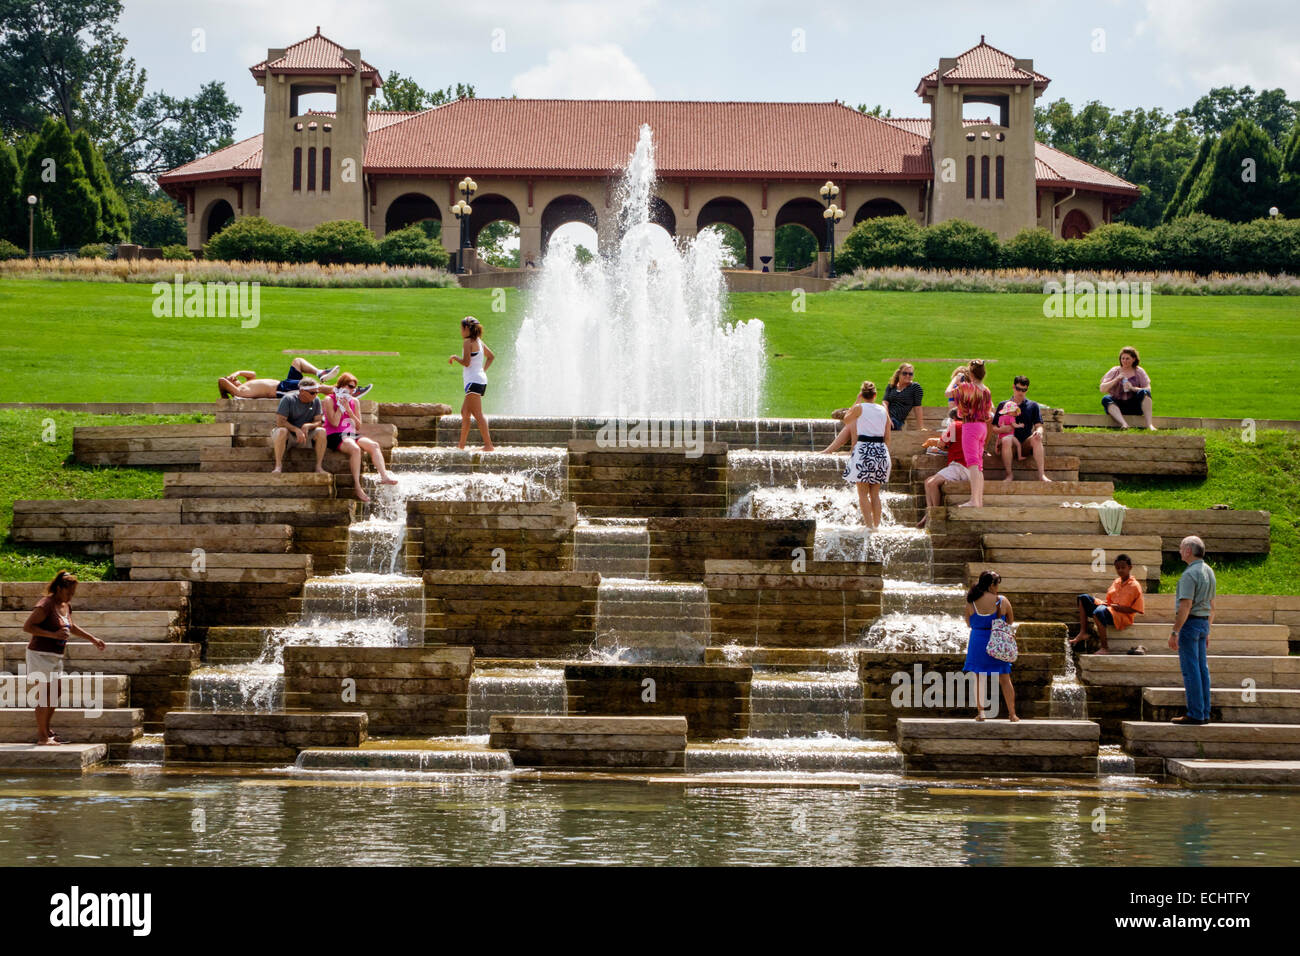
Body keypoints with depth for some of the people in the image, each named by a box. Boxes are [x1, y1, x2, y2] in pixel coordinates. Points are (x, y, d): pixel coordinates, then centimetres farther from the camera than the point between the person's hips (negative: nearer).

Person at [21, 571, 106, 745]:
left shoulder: (66, 605, 10)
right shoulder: (46, 605, -17)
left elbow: (70, 627, 28)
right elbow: (27, 626, -21)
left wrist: (92, 639, 27)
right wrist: (53, 634, -26)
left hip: (55, 657, 9)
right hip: (41, 654, -9)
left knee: (55, 693, 14)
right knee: (45, 695, -8)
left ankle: (46, 731, 25)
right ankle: (42, 736, -3)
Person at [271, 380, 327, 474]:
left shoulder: (316, 401, -2)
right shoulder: (288, 399, -13)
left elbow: (318, 422, -4)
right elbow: (280, 422, -18)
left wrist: (308, 426, -26)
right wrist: (296, 430, -31)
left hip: (306, 434, 3)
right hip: (289, 434, -3)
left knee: (321, 431, -25)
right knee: (281, 431, -37)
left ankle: (319, 466, -21)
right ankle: (278, 466, -30)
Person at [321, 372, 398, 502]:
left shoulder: (354, 402, 17)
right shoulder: (329, 400, 0)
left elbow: (358, 427, 12)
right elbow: (334, 422, -11)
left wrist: (348, 410, 0)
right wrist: (340, 406, -7)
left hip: (351, 435, 6)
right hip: (334, 437, -6)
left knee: (374, 445, -21)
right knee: (355, 448, -35)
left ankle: (384, 476, -34)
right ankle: (357, 487, -37)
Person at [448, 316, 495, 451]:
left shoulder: (468, 342, -11)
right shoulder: (479, 341, 15)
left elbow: (466, 362, -18)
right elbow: (491, 356, 27)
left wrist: (455, 357, -1)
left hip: (474, 381, -10)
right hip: (480, 378, 10)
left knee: (478, 414, -12)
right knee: (465, 412, 17)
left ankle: (488, 444, -18)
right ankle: (461, 444, 22)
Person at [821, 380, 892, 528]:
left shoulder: (859, 408, -4)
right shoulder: (883, 410, 9)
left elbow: (846, 419, 16)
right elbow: (887, 437, 11)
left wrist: (856, 401, 17)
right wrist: (886, 455, 19)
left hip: (864, 449, -5)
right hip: (881, 451, 5)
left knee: (863, 493, 0)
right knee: (875, 493, 13)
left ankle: (870, 525, -7)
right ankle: (877, 524, 12)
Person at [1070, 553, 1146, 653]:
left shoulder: (1134, 586, -6)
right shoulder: (1116, 582, 17)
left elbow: (1134, 609, -10)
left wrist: (1117, 607, -19)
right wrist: (1104, 602, -2)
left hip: (1122, 615, -8)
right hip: (1109, 609, 8)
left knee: (1099, 612, -39)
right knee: (1083, 598, 2)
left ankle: (1104, 648, -32)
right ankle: (1083, 633, -7)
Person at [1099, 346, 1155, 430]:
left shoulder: (1139, 372, 7)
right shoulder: (1115, 371, 8)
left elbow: (1148, 389, -5)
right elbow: (1102, 389, 0)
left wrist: (1133, 388, -21)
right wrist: (1116, 380, -13)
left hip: (1134, 407, 0)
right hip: (1117, 407, 0)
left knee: (1143, 393, -27)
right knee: (1105, 399, -29)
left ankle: (1149, 424, -37)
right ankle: (1124, 424, -49)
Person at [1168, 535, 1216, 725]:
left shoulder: (1190, 574, -16)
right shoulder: (1209, 572, 14)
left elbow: (1186, 606, -21)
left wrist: (1174, 632, -19)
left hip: (1190, 622, -9)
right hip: (1204, 622, 9)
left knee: (1190, 669, -7)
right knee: (1202, 668, 10)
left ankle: (1195, 713, -9)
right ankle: (1204, 713, 12)